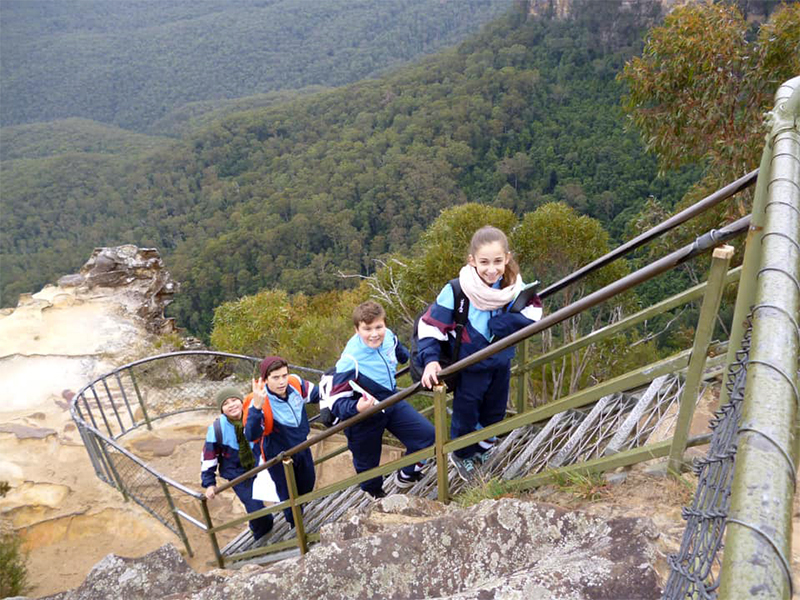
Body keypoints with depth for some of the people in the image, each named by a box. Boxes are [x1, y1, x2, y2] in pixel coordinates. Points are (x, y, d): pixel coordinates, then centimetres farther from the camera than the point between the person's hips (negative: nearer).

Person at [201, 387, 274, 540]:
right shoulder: (217, 429, -21)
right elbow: (209, 457, -9)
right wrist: (209, 484, -7)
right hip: (238, 476, -2)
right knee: (256, 510, -8)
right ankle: (263, 539, 23)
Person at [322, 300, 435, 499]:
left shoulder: (388, 337, -16)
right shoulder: (350, 361, -34)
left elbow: (402, 354, 11)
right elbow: (335, 402, -29)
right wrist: (356, 408, -48)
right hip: (364, 416, -5)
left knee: (426, 434, 3)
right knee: (367, 462, 16)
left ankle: (406, 475, 32)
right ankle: (376, 496, 51)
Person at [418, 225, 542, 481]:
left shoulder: (514, 286, -15)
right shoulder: (456, 291, -27)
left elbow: (533, 313, -8)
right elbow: (430, 325, -21)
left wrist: (500, 324, -25)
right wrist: (430, 359, -34)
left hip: (501, 363, 5)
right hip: (470, 367, -4)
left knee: (495, 413, 24)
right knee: (466, 415, 13)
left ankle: (481, 451, 54)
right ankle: (461, 455, 45)